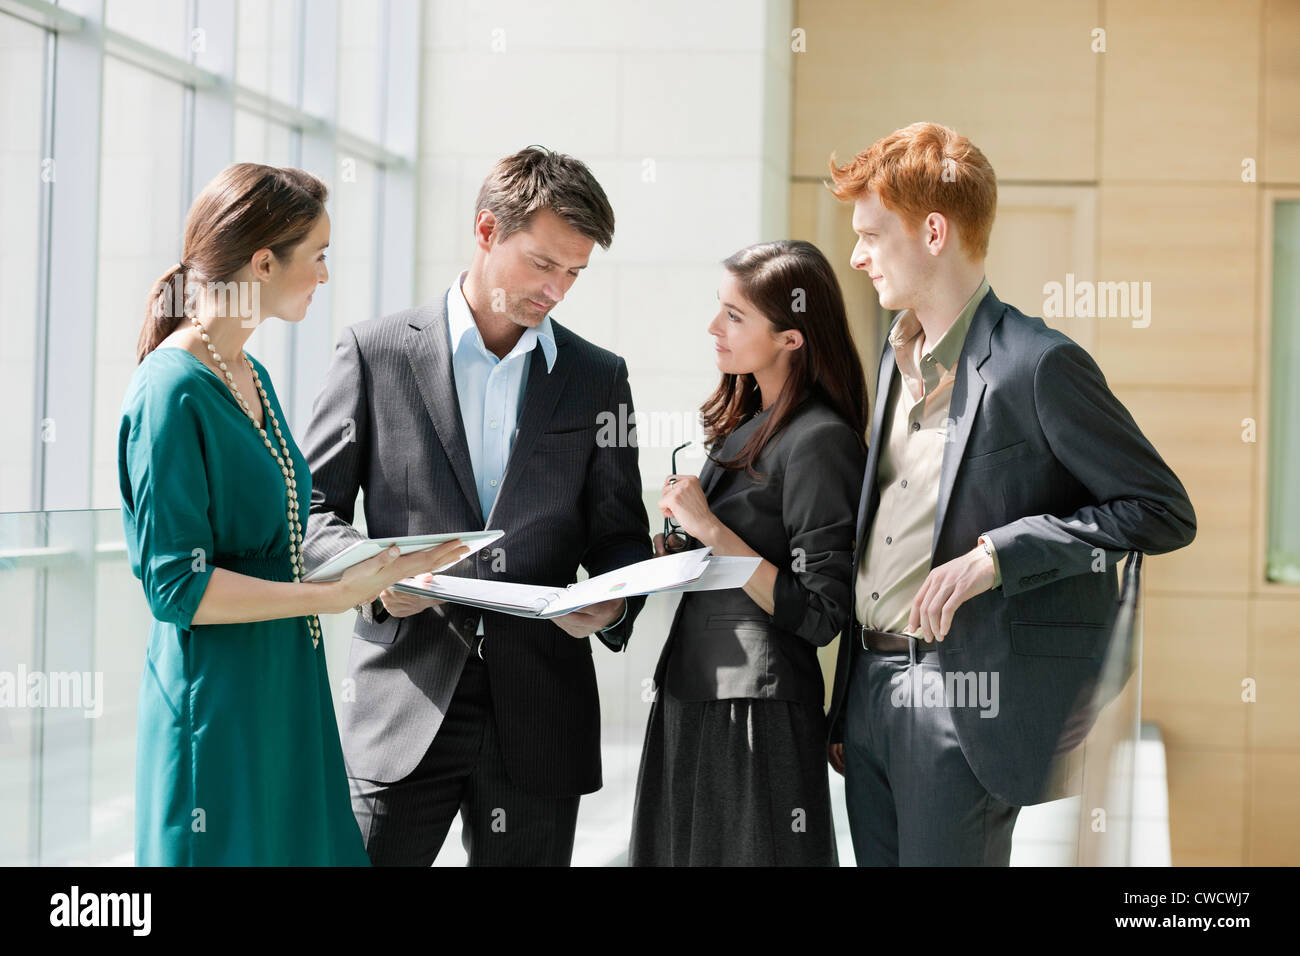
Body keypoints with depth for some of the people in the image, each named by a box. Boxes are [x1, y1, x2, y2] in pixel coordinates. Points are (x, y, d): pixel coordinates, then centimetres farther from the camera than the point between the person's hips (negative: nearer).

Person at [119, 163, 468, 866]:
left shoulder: (251, 376, 12)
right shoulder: (171, 392, -16)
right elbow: (176, 584, -19)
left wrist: (378, 564, 6)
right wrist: (332, 596, -22)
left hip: (286, 694, 9)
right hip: (218, 703, -9)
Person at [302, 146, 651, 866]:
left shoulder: (598, 377, 9)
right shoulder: (375, 352, 3)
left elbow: (621, 533, 11)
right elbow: (314, 505, 5)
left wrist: (611, 604, -11)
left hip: (539, 720, 2)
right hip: (405, 707, -2)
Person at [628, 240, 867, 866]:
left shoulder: (820, 442, -15)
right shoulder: (747, 425, 12)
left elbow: (820, 616, -18)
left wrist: (710, 530, -18)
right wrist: (678, 551, 2)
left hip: (757, 711, -9)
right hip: (690, 696, 9)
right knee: (687, 851, 16)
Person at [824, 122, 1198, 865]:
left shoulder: (1039, 364, -12)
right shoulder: (898, 356, 13)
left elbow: (1166, 512, -11)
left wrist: (999, 555, -19)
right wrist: (846, 706, 16)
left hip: (965, 704, -7)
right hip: (871, 687, 8)